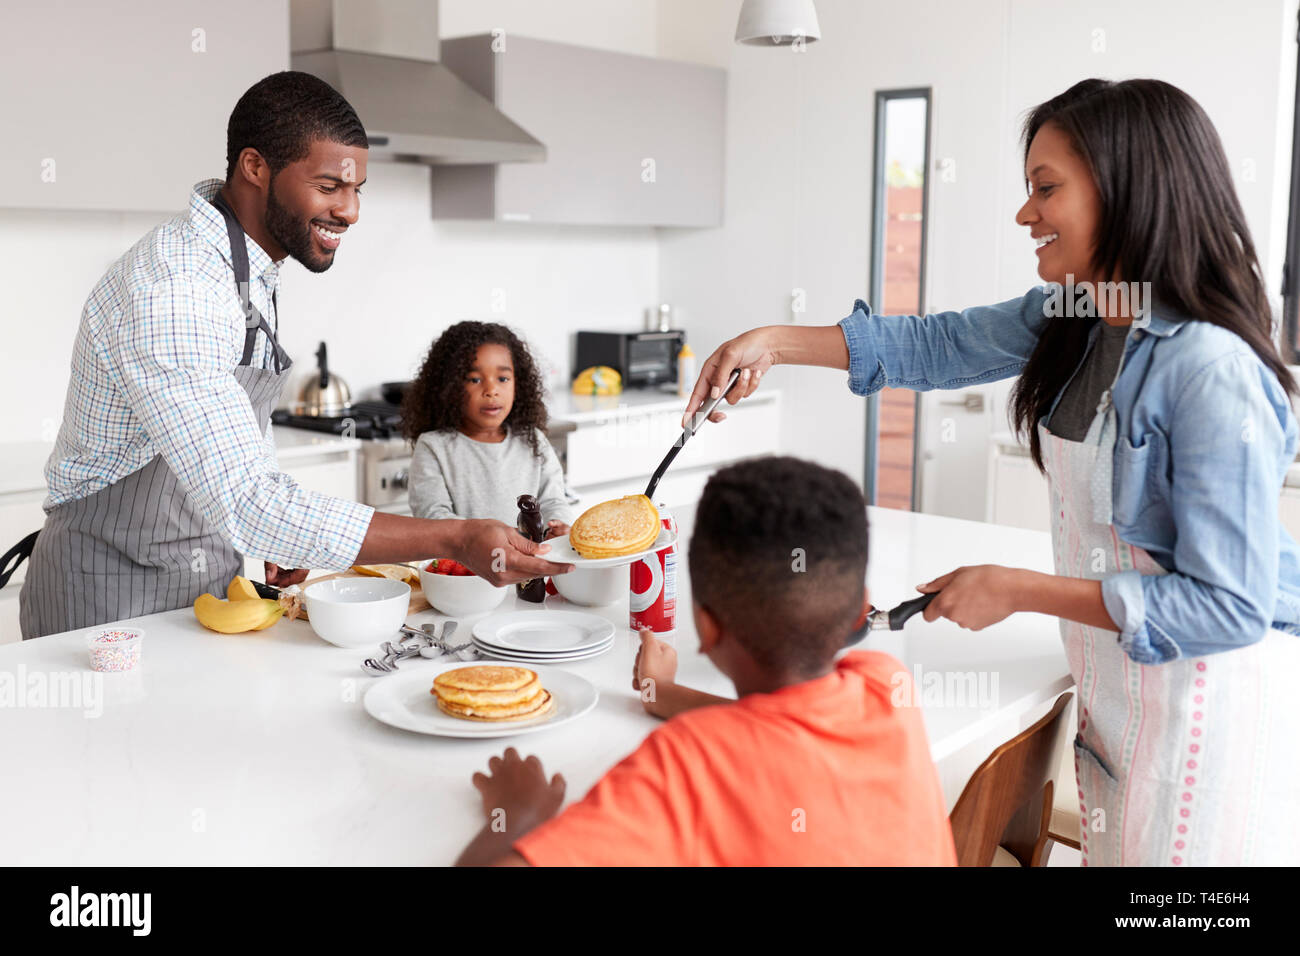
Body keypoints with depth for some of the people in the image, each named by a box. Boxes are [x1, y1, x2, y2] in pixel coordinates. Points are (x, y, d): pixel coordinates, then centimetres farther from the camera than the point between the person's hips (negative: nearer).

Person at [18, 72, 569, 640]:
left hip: (213, 584, 8)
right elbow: (244, 504, -36)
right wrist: (455, 540, -37)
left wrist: (280, 529, 6)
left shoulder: (252, 271, 3)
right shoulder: (169, 294, -28)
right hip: (113, 594, -8)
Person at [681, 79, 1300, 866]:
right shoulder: (1068, 319, -2)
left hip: (1204, 694, -7)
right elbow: (936, 347, 12)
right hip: (1112, 683, 7)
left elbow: (1230, 606, -26)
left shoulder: (1214, 373, -27)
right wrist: (775, 342, 5)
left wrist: (1019, 591, -23)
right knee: (1109, 845, 19)